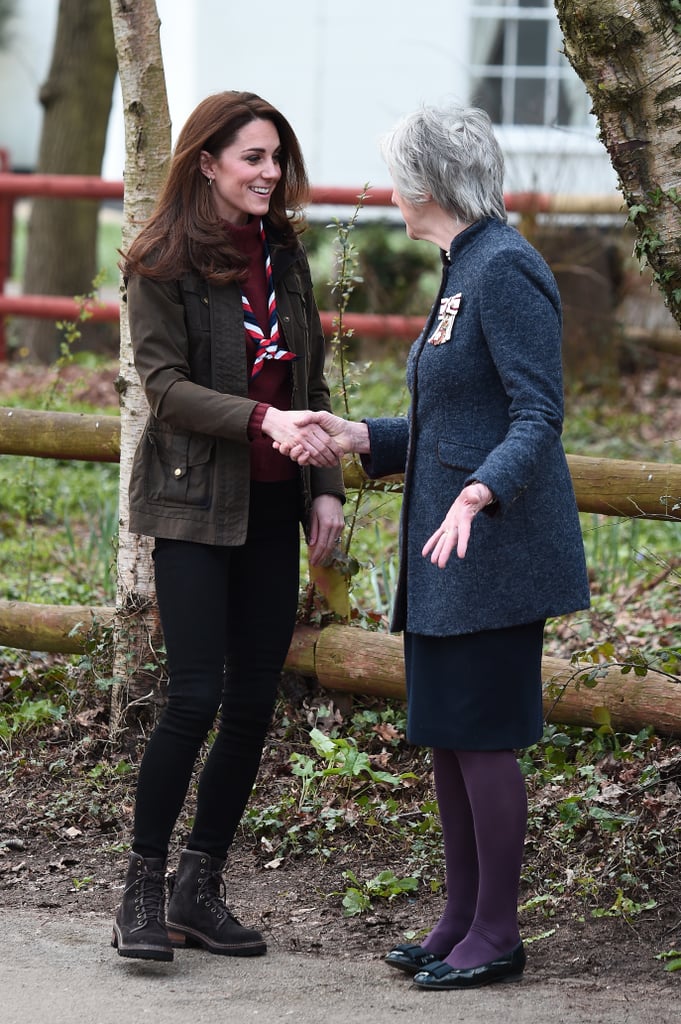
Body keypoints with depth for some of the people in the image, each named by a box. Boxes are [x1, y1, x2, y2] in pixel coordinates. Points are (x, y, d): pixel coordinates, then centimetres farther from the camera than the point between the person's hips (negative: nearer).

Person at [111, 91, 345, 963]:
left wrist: (327, 488, 8)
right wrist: (262, 421, -26)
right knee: (195, 696, -12)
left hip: (273, 509, 6)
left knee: (253, 703, 5)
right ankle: (142, 887, 2)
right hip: (196, 506, -6)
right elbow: (166, 386, -13)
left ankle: (201, 889, 15)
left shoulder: (284, 256, 12)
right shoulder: (163, 265, -6)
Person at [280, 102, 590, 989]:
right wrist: (359, 439, 14)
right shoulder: (463, 270, 16)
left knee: (480, 733, -5)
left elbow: (537, 416, -21)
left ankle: (497, 934, 4)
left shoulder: (506, 269, -15)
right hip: (447, 548, 10)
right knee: (442, 730, 12)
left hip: (496, 543, -10)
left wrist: (478, 494, -35)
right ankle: (462, 917, 21)